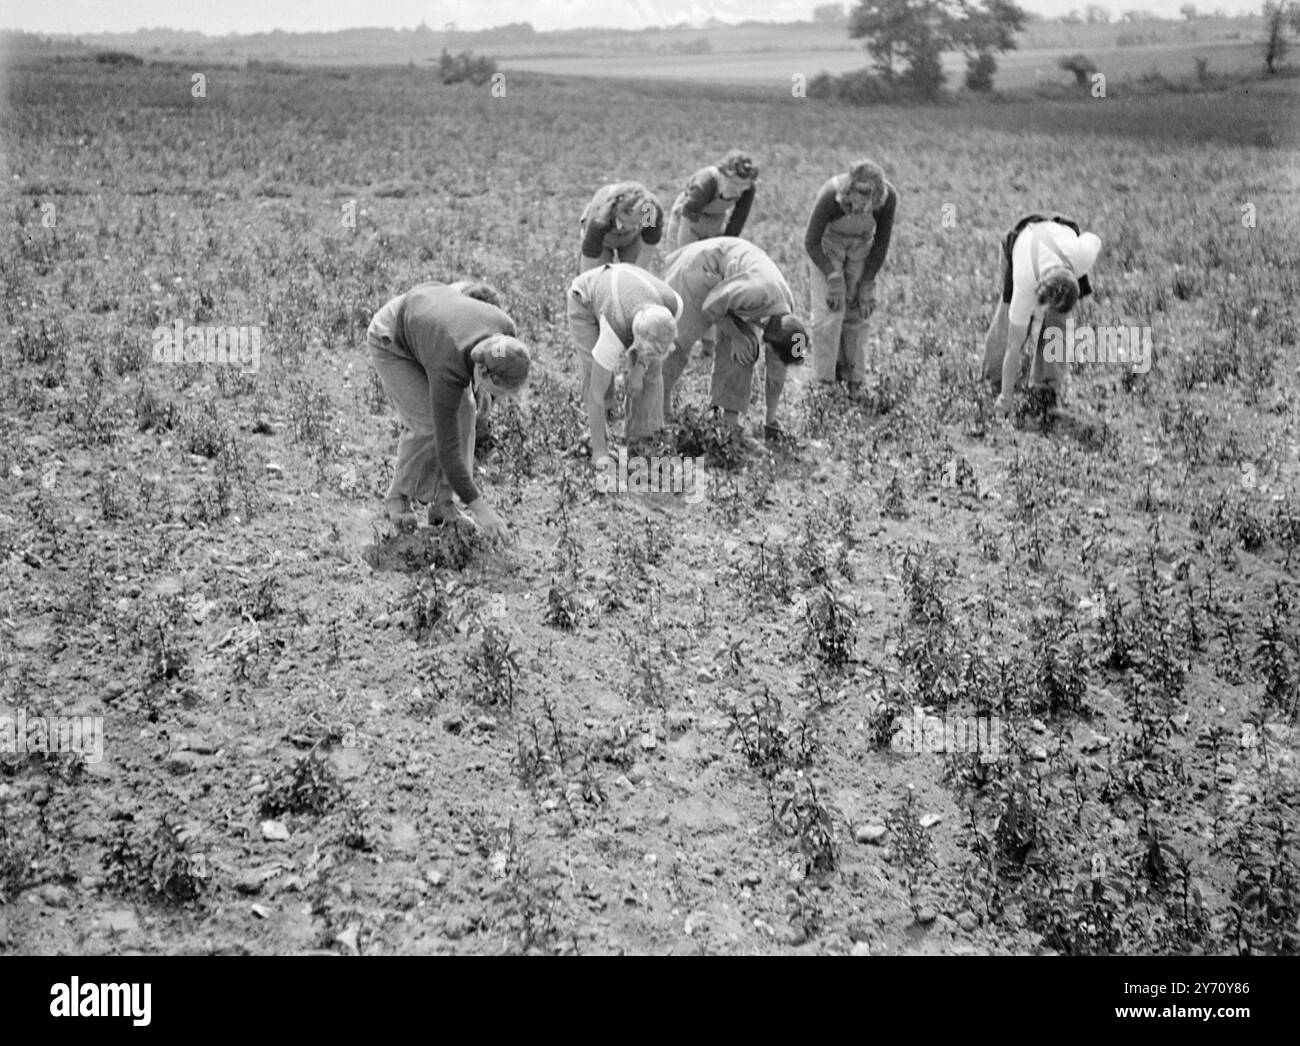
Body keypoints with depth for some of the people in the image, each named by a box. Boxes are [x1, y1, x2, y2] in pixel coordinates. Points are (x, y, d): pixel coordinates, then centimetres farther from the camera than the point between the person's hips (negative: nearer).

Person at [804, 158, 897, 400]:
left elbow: (881, 242, -13)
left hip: (860, 249, 2)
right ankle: (826, 377, 0)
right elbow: (811, 242, -22)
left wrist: (866, 286, -10)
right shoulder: (830, 197, -37)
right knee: (829, 311, -12)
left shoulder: (888, 198, -30)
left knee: (856, 314, 1)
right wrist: (834, 278, -27)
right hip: (826, 247, -2)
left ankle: (854, 379, 15)